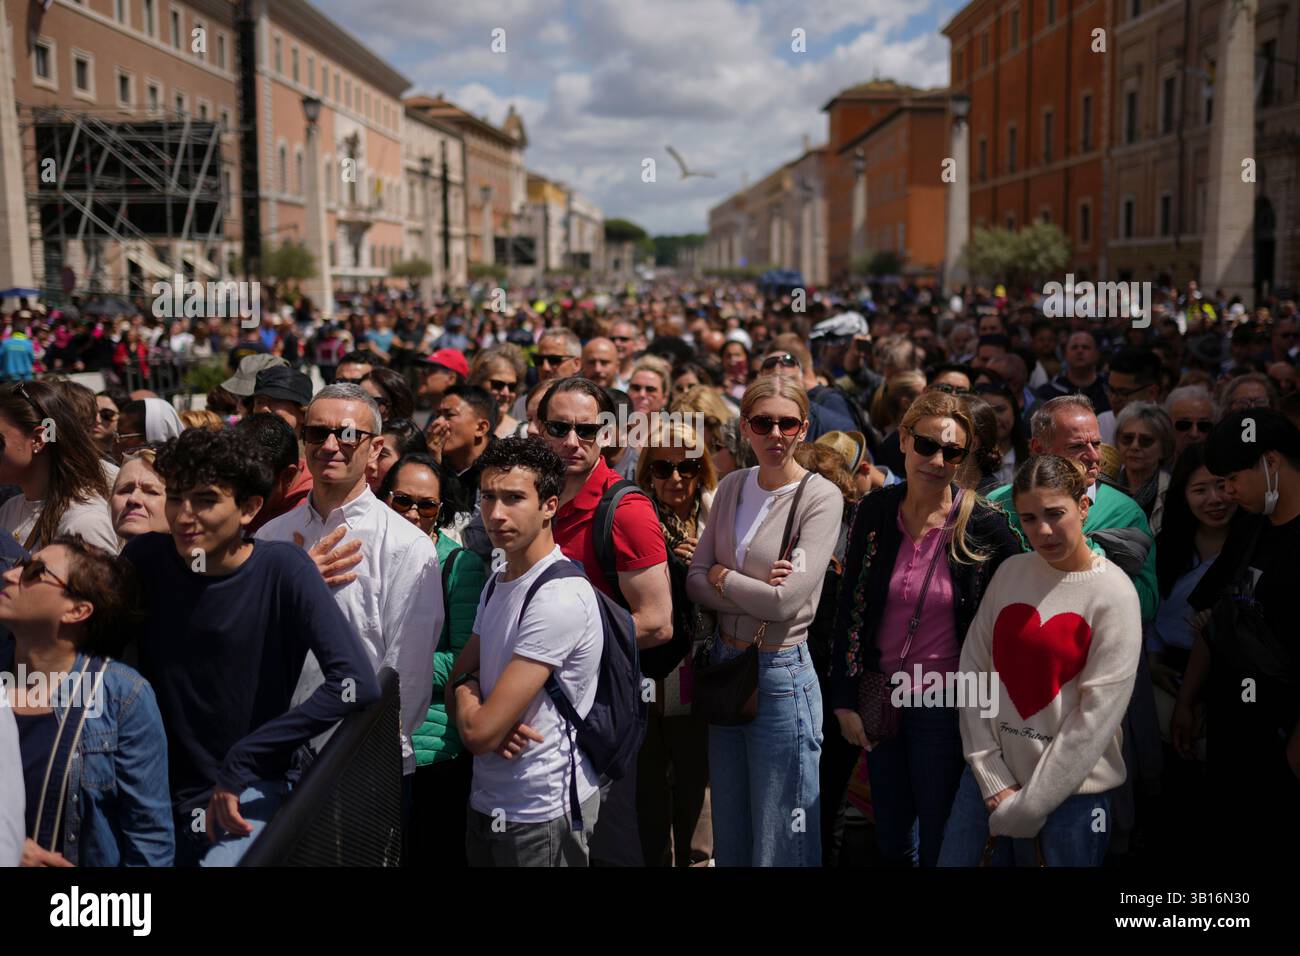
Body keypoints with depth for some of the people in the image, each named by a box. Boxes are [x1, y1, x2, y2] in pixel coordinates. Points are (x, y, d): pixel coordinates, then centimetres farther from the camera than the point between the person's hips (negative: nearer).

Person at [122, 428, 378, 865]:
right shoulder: (144, 557, -4)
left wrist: (241, 763, -22)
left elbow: (357, 685, -25)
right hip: (154, 794, 4)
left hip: (245, 800, -4)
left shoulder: (282, 568, -15)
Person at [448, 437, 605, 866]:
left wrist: (465, 690, -3)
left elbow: (478, 732, -24)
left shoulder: (560, 596, -23)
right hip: (487, 803, 8)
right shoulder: (498, 582, 7)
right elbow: (457, 685, 8)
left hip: (542, 815, -8)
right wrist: (494, 721, -13)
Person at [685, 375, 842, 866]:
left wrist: (722, 577, -7)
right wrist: (754, 592, -13)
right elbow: (696, 580, 2)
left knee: (779, 843, 7)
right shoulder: (731, 487, 5)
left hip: (781, 674, -6)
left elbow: (787, 601, -20)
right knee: (729, 838, 19)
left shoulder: (821, 496, -13)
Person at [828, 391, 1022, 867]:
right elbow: (850, 608, 0)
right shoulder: (875, 511, -5)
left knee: (940, 846, 10)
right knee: (891, 842, 19)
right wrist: (845, 701, -1)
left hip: (945, 705, -3)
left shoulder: (987, 529, -14)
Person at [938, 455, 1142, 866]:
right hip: (989, 772, 4)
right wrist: (993, 779, -8)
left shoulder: (1114, 594, -10)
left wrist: (1028, 807, -12)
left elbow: (1097, 717, -13)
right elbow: (974, 670, 0)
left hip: (1071, 792, -4)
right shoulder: (1010, 573, 2)